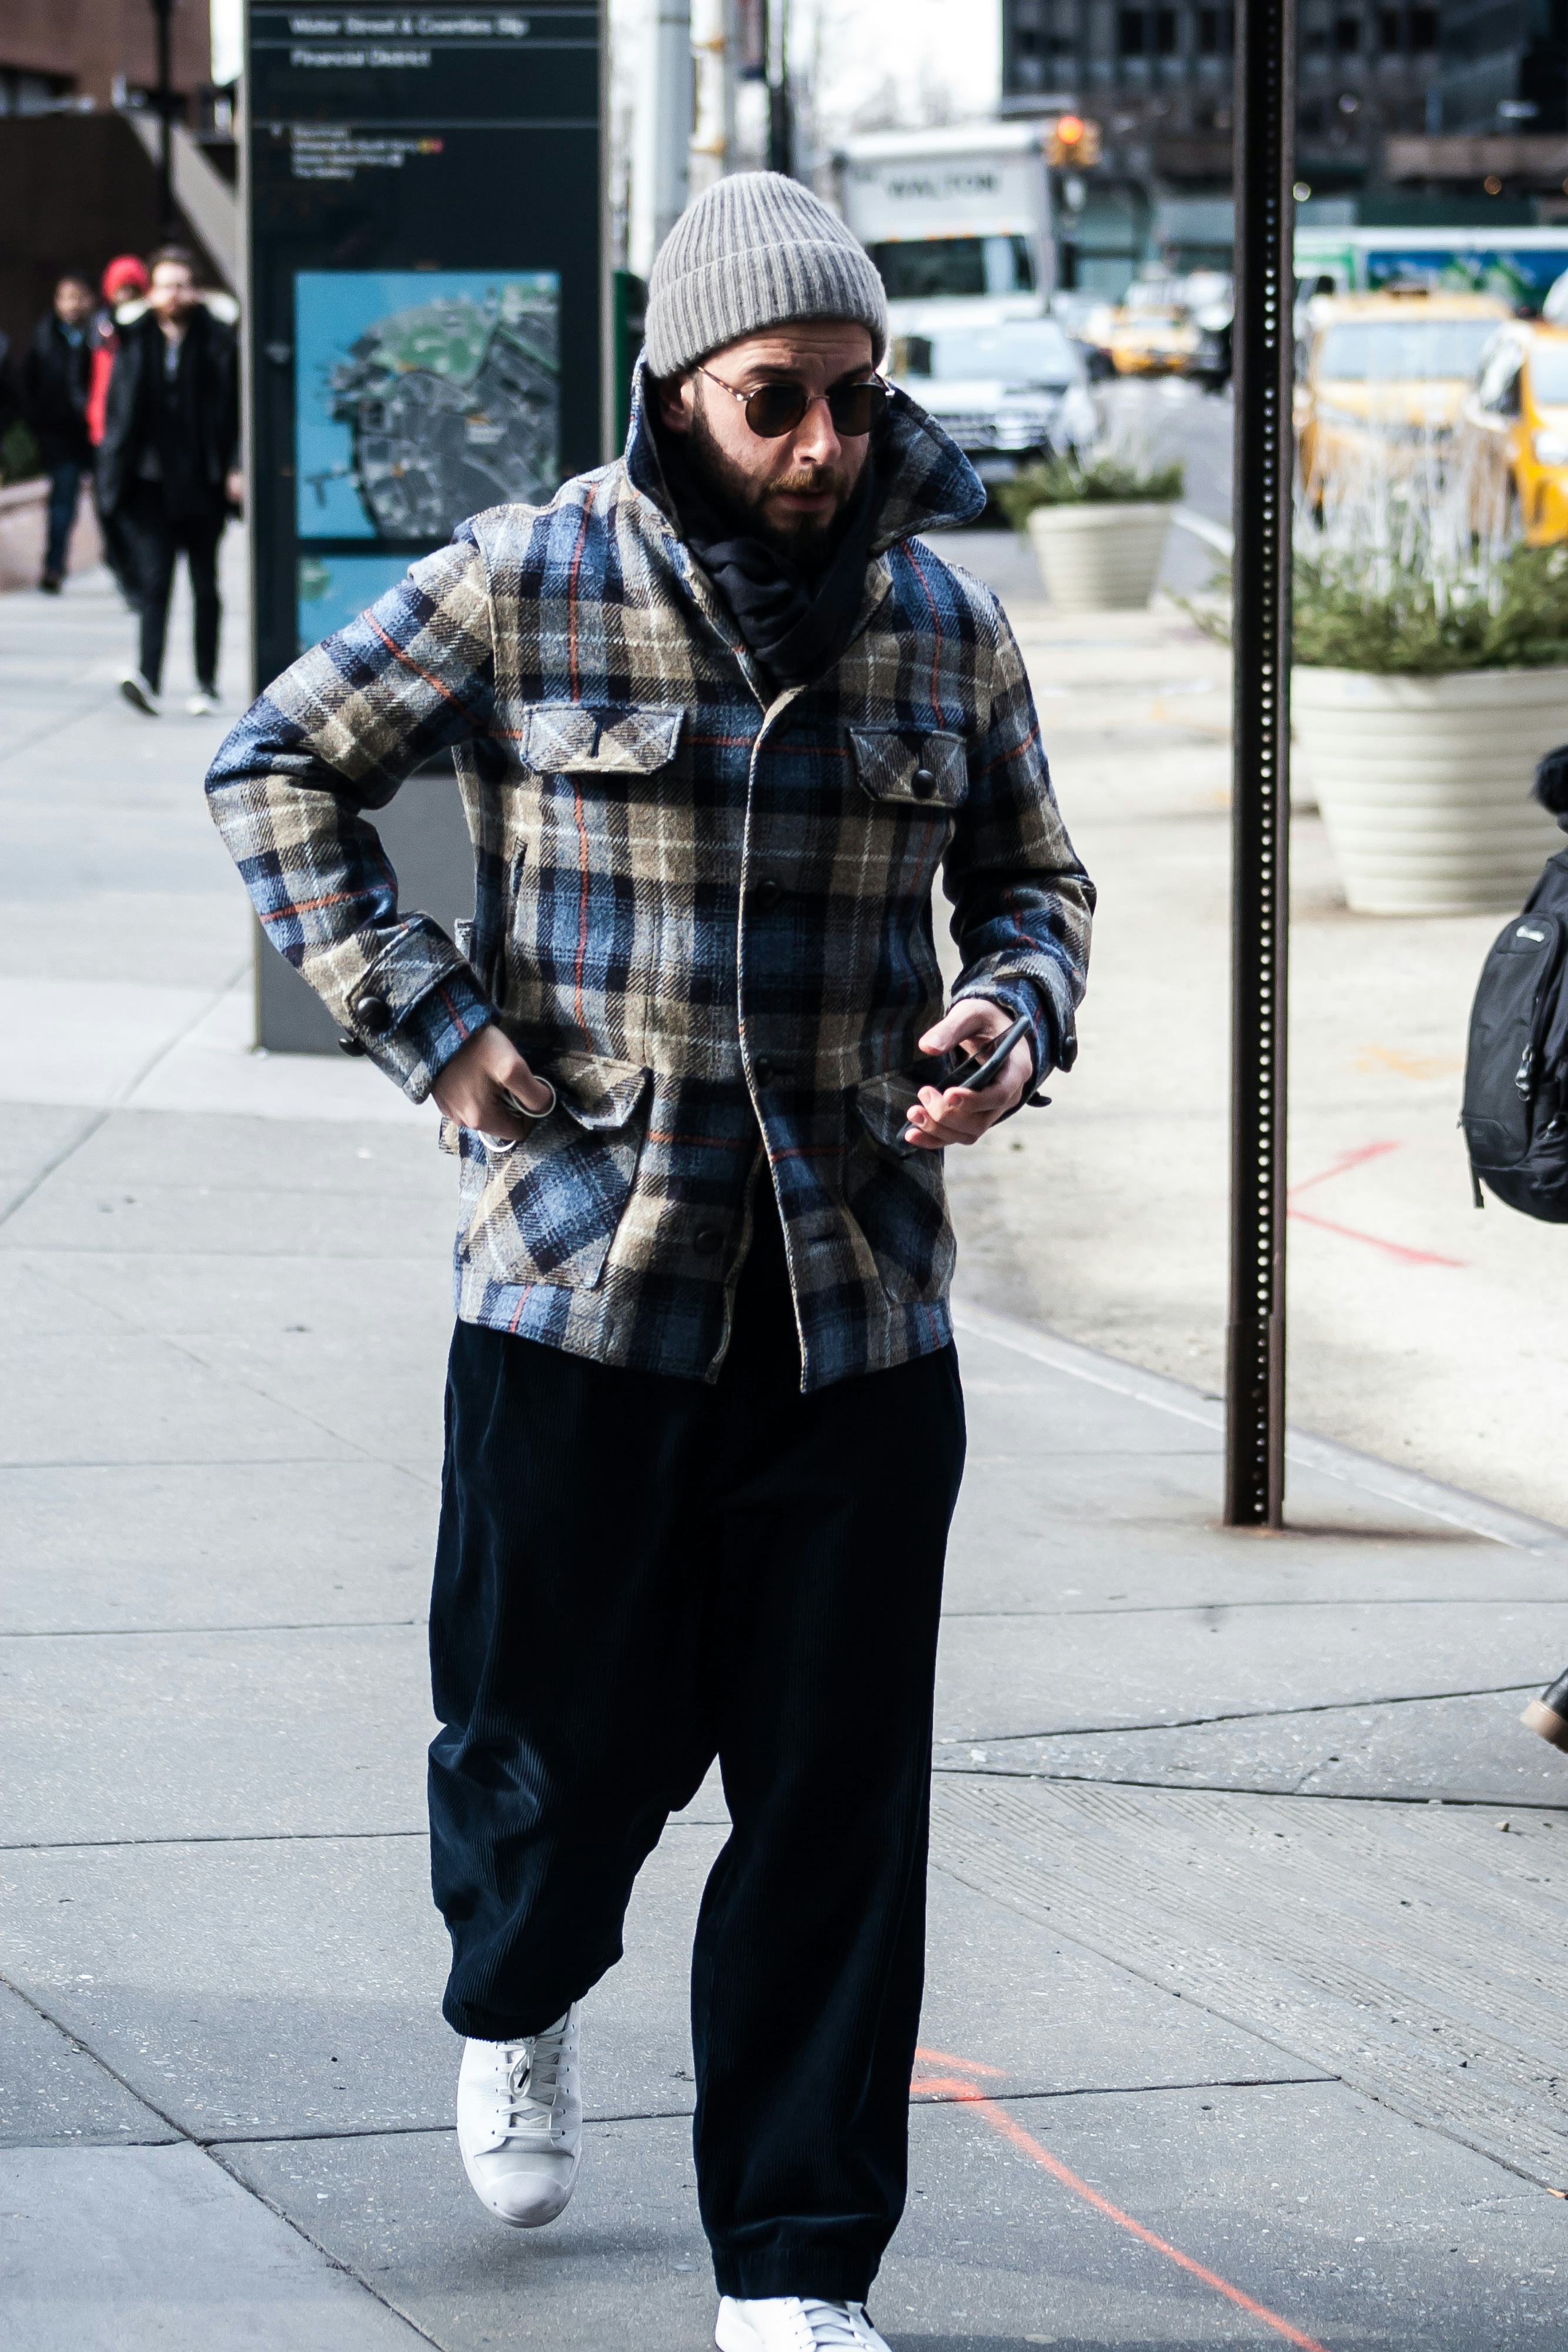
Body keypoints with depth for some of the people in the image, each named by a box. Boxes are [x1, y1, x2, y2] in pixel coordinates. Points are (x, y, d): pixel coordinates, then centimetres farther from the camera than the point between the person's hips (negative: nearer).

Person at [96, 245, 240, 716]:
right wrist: (114, 471, 2)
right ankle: (148, 680, -20)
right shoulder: (134, 342, 6)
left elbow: (234, 408, 0)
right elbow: (117, 409, 8)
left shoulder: (217, 342, 1)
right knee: (153, 582, -9)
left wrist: (234, 468, -8)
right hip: (151, 482, 1)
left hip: (202, 483, -1)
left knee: (205, 584, 9)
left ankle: (207, 681, 18)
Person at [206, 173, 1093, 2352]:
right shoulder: (522, 590, -4)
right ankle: (516, 2000, 45)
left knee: (836, 1800, 2)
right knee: (572, 1735, 8)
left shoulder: (945, 622, 6)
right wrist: (425, 1017, -4)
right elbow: (277, 765, 5)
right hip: (579, 1273, -2)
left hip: (859, 1302, 2)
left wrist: (1012, 1019, -3)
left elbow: (1033, 877, 19)